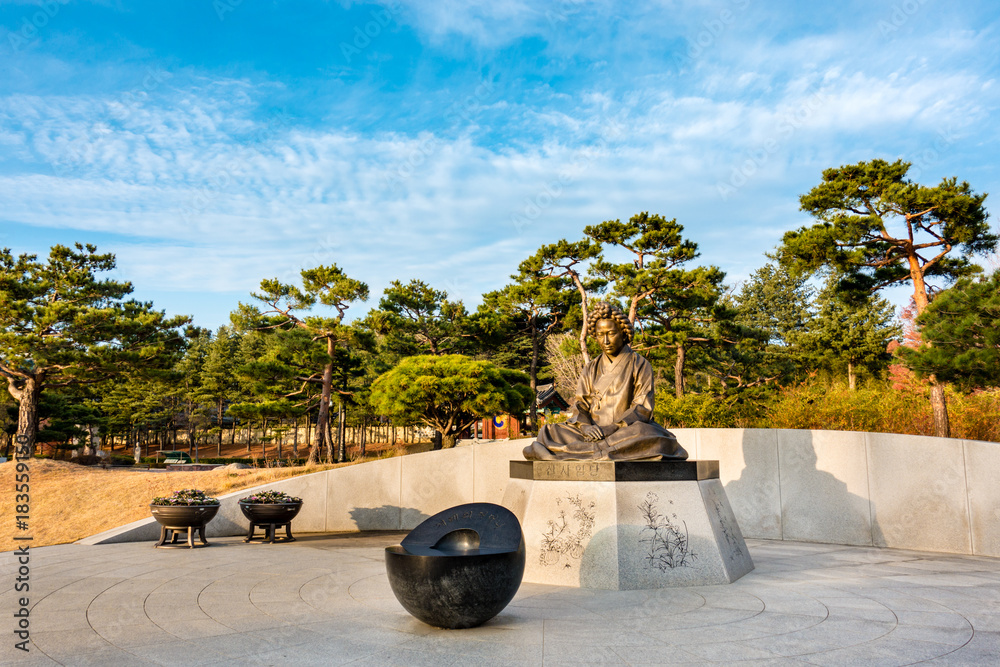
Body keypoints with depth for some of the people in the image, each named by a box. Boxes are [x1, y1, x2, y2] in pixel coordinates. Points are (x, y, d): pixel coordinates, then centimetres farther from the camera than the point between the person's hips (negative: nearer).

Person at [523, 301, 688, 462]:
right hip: (593, 430, 3)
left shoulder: (640, 365, 5)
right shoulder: (590, 369, 16)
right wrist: (585, 426, -16)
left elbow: (642, 409, -4)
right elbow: (580, 403, 8)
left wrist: (611, 429, -18)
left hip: (626, 431, -3)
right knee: (549, 432, -20)